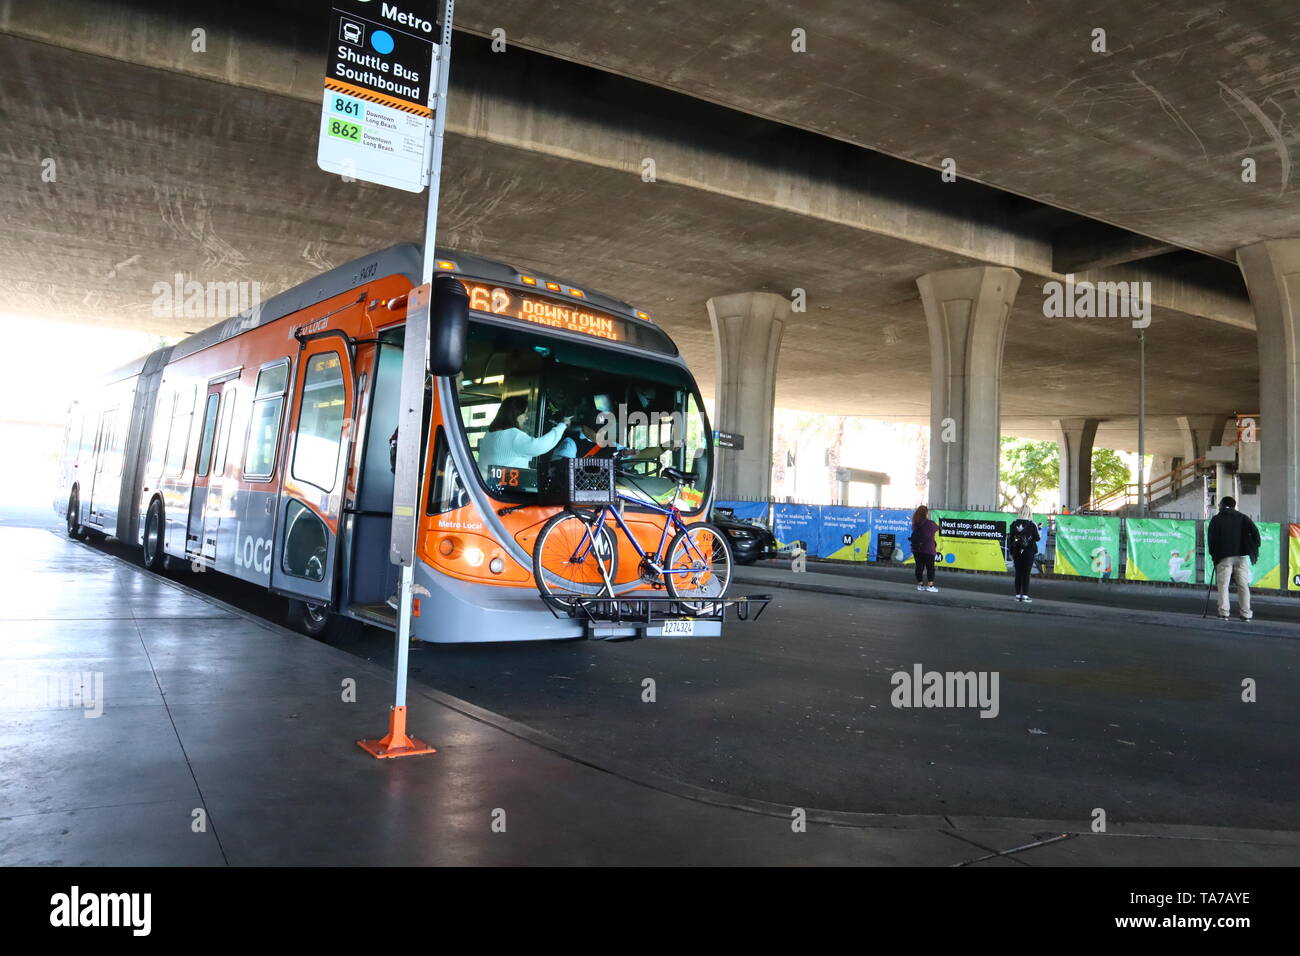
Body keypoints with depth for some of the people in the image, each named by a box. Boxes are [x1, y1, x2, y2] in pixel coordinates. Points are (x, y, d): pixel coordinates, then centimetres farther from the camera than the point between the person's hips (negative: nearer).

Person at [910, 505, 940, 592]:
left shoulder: (915, 524, 2)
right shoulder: (930, 524, -11)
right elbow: (937, 529, 6)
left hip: (916, 548, 4)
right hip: (928, 549, -4)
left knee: (919, 567, 8)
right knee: (930, 567, 3)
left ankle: (920, 584, 12)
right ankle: (930, 585, 1)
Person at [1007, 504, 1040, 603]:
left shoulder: (1013, 524, -1)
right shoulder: (1032, 525, -10)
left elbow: (1010, 539, 3)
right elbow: (1037, 538, -3)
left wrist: (1011, 552, 11)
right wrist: (1037, 529, 14)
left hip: (1017, 552, 3)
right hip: (1029, 552, -3)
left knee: (1018, 573, 9)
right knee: (1026, 574, 0)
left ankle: (1018, 594, 12)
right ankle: (1025, 595, -2)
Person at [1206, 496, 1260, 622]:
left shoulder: (1216, 519, 8)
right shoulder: (1242, 518, 13)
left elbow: (1211, 539, 2)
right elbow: (1254, 531, -1)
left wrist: (1214, 555, 10)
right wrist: (1255, 549, 5)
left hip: (1224, 557, -2)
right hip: (1241, 556, 2)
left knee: (1223, 585, 0)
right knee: (1243, 585, 6)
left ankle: (1224, 613, -7)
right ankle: (1246, 614, 4)